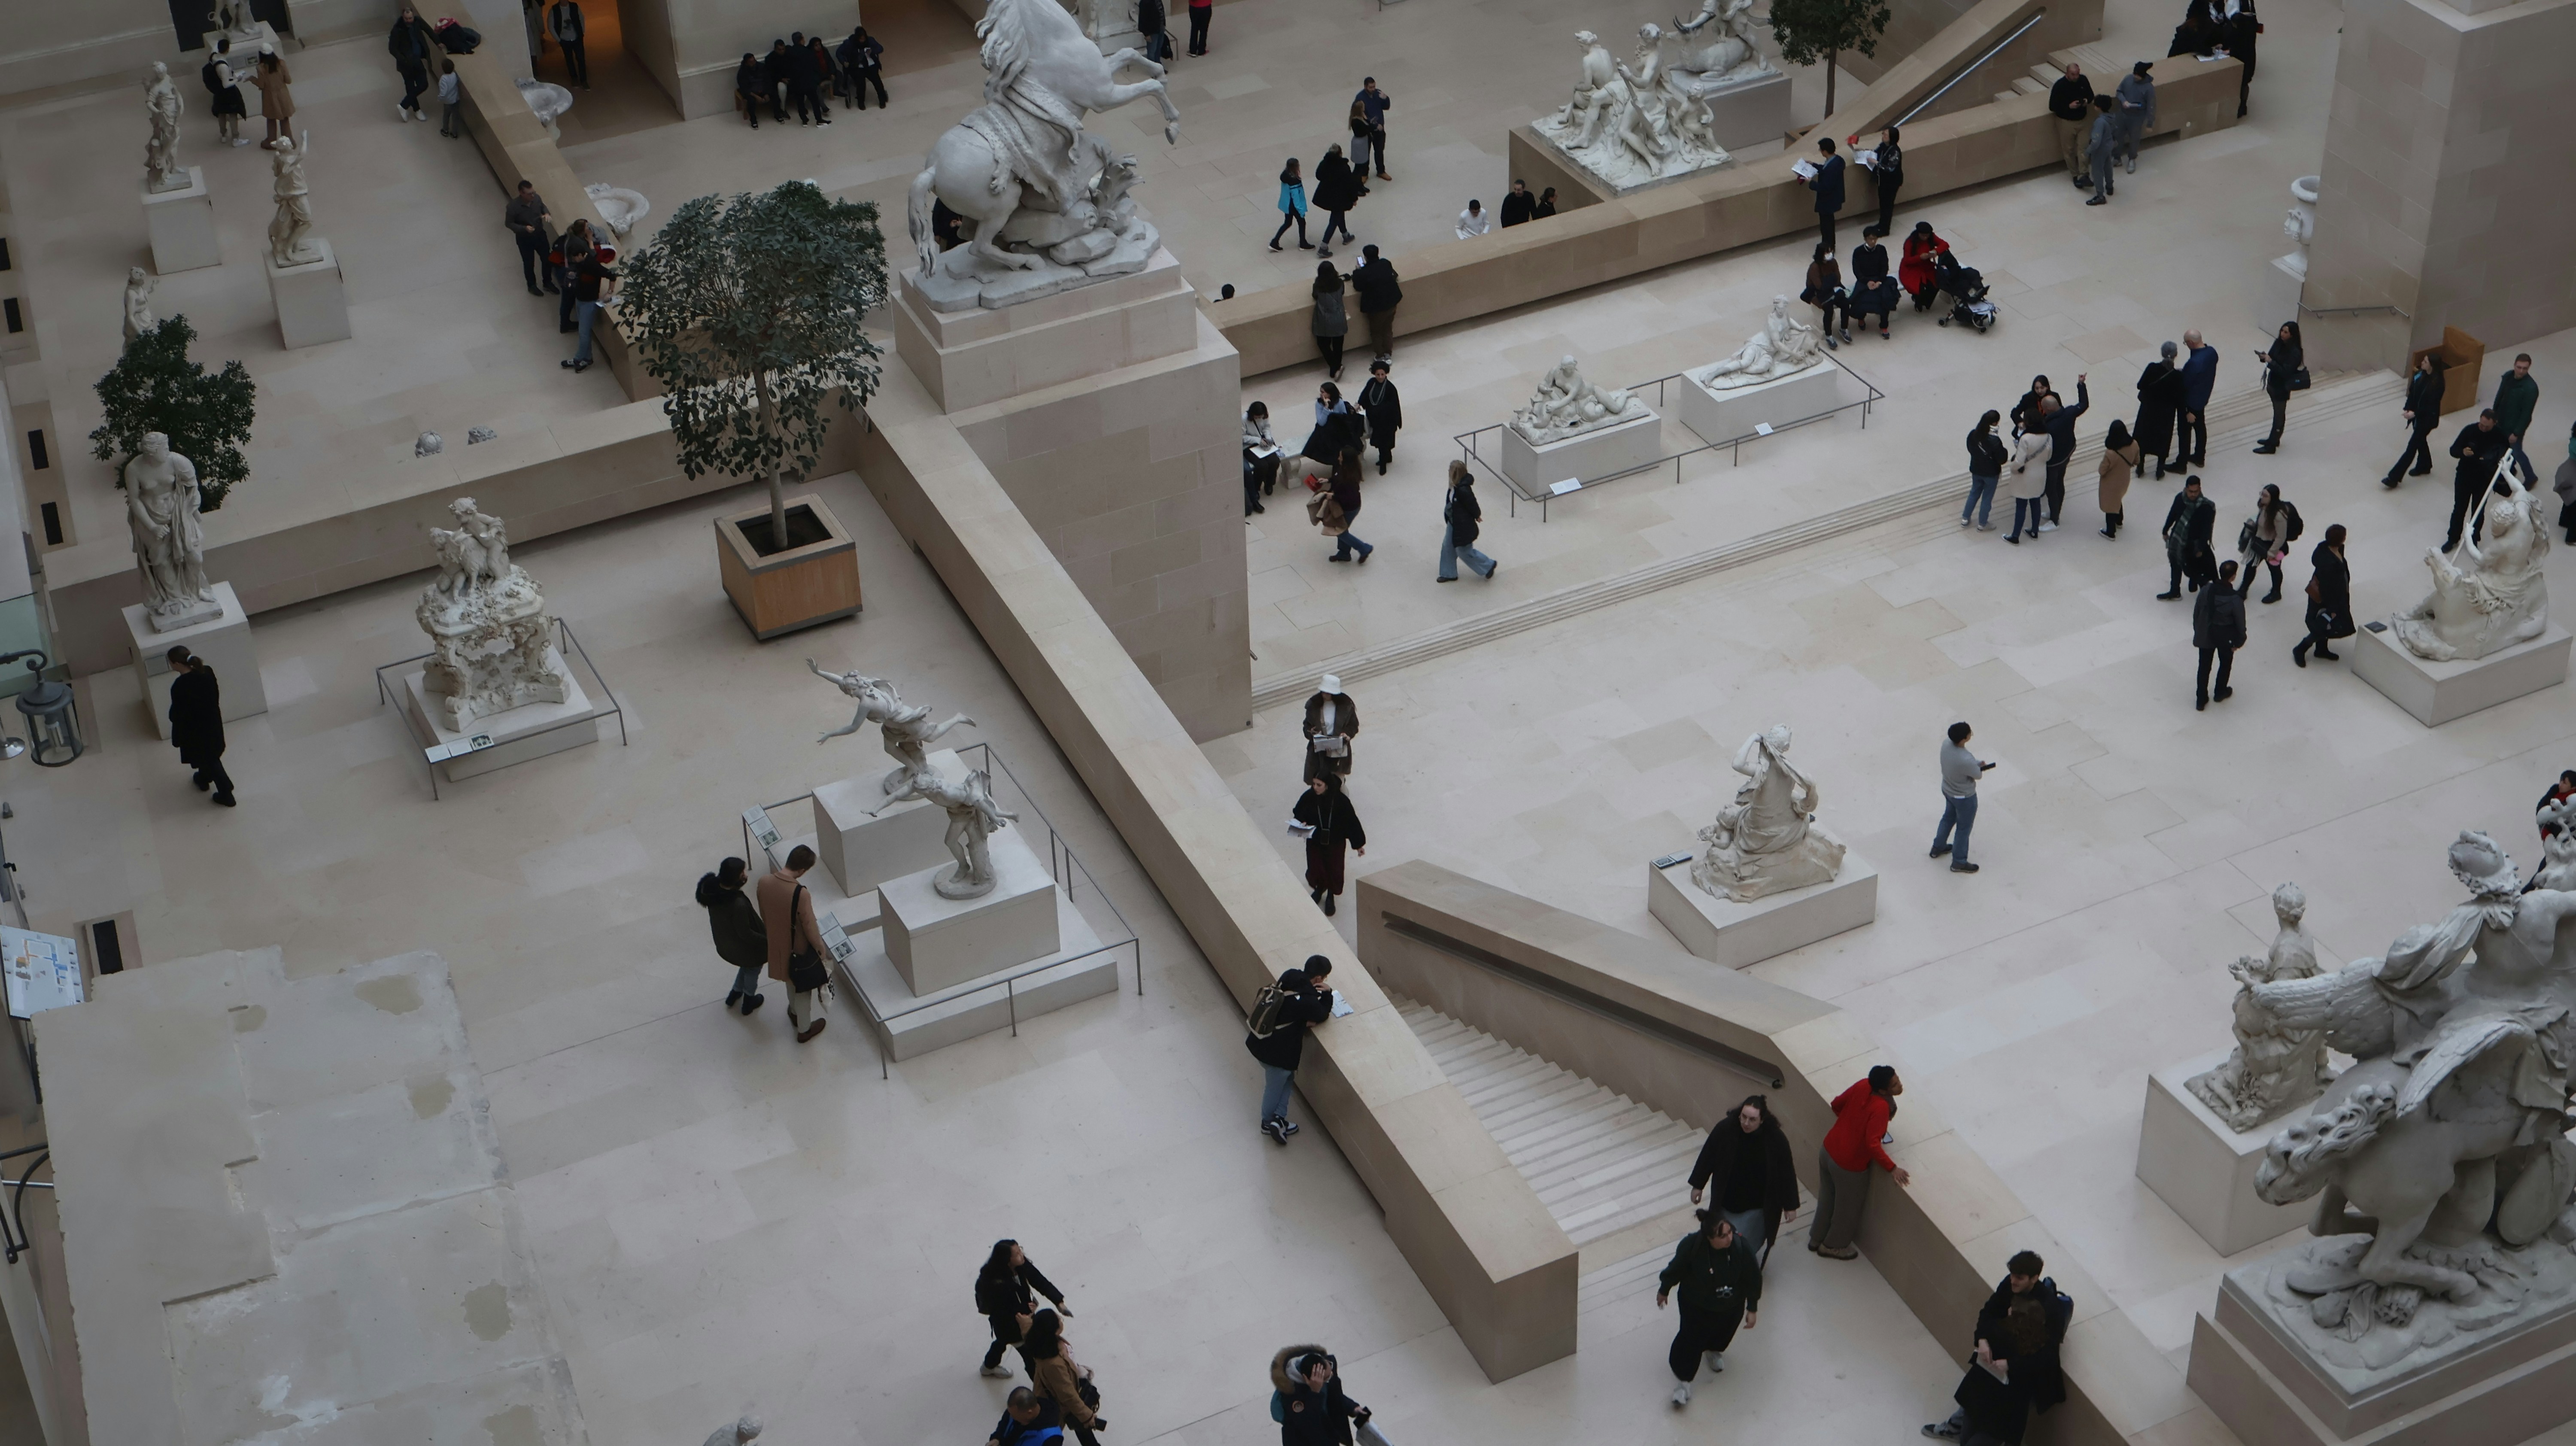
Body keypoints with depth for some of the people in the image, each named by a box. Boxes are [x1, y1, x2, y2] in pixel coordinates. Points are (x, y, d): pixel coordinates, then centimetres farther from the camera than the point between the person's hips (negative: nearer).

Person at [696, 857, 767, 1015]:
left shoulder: (712, 888, -22)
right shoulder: (738, 905, -43)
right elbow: (746, 934, -27)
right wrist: (768, 940, -14)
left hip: (724, 942, 6)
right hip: (742, 948, -6)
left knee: (747, 966, 35)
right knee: (753, 969, 27)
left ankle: (735, 995, 55)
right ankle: (749, 1002, 51)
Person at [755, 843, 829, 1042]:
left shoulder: (765, 883, -19)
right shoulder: (800, 894, -37)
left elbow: (764, 915, 0)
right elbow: (810, 928, -24)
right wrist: (821, 948, -4)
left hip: (777, 945, 6)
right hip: (799, 949, -6)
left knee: (791, 980, 35)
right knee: (803, 989, 20)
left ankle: (794, 1012, 60)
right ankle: (805, 1029, 41)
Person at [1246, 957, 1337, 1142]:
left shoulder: (1290, 977, -9)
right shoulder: (1307, 1001, -30)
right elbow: (1322, 1015, -8)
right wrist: (1327, 993, -3)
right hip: (1276, 1052, -8)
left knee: (1287, 1077, 28)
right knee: (1275, 1087, 19)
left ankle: (1279, 1119, 35)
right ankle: (1268, 1123, 39)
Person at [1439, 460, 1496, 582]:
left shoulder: (1464, 491, -36)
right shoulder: (1455, 486, -9)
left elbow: (1473, 507, -22)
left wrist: (1477, 516, -3)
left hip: (1463, 526, -9)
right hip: (1453, 523, 9)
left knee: (1464, 551, 10)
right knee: (1448, 547, 20)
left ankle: (1489, 566, 30)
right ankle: (1449, 574, 39)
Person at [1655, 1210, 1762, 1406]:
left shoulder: (1741, 1247, -33)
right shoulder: (1692, 1246, -35)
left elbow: (1753, 1279, -16)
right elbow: (1676, 1269, -14)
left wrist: (1752, 1309, -7)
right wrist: (1664, 1290, 2)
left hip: (1731, 1307, 2)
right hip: (1696, 1305, -2)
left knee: (1723, 1334, 28)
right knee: (1690, 1339, 10)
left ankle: (1714, 1350, 65)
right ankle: (1684, 1381, 36)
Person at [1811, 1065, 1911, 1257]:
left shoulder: (1863, 1086, -9)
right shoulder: (1881, 1107, -30)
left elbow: (1837, 1104, 5)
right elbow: (1872, 1144, -34)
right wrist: (1892, 1169, -25)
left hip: (1828, 1150, 7)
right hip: (1849, 1165, -7)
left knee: (1827, 1199, 30)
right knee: (1847, 1208, 21)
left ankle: (1817, 1238, 50)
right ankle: (1833, 1246, 43)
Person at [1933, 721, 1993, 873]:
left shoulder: (1946, 745, -19)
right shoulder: (1966, 761, -41)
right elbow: (1978, 775, -20)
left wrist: (1977, 763, -5)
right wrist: (1980, 766, 2)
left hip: (1948, 790, 7)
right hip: (1964, 797, -7)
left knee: (1949, 818, 32)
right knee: (1964, 828, 16)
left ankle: (1938, 847, 53)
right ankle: (1959, 863, 35)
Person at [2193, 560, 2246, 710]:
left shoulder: (2206, 591, -19)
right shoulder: (2236, 599, -28)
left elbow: (2196, 613, -5)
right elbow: (2240, 623, -16)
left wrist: (2198, 631, 13)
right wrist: (2240, 641, 2)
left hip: (2205, 636, 2)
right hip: (2226, 638, -2)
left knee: (2204, 666, 18)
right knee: (2225, 664, 25)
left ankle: (2201, 699, 27)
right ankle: (2220, 693, 44)